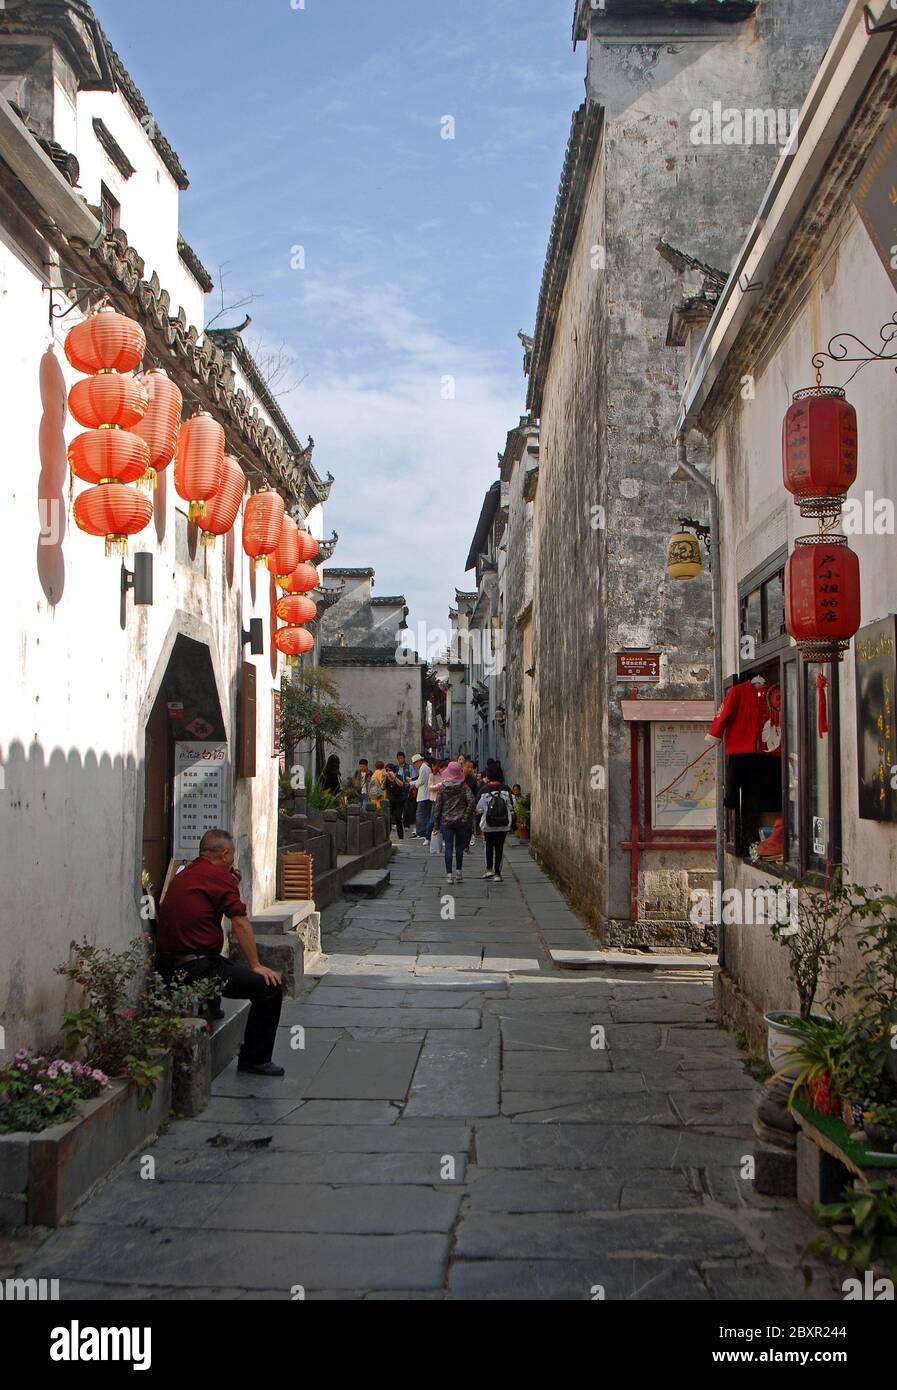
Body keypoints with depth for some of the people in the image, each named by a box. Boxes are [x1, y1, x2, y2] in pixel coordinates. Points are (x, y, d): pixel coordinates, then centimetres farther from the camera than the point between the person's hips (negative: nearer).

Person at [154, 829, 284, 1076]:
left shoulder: (182, 875, 17)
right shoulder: (220, 876, -9)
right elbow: (240, 923, -11)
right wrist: (255, 966, -5)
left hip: (167, 967, 10)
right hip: (195, 968, -10)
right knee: (270, 985, -8)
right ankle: (255, 1059, -2)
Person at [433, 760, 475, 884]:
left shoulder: (442, 788, -3)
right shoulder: (464, 787, -4)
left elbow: (438, 806, -2)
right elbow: (471, 802, -15)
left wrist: (436, 824, 5)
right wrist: (466, 817, -6)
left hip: (446, 822, 0)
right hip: (461, 822, 0)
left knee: (448, 848, 2)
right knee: (459, 847, 12)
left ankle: (449, 875, -1)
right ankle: (458, 873, 15)